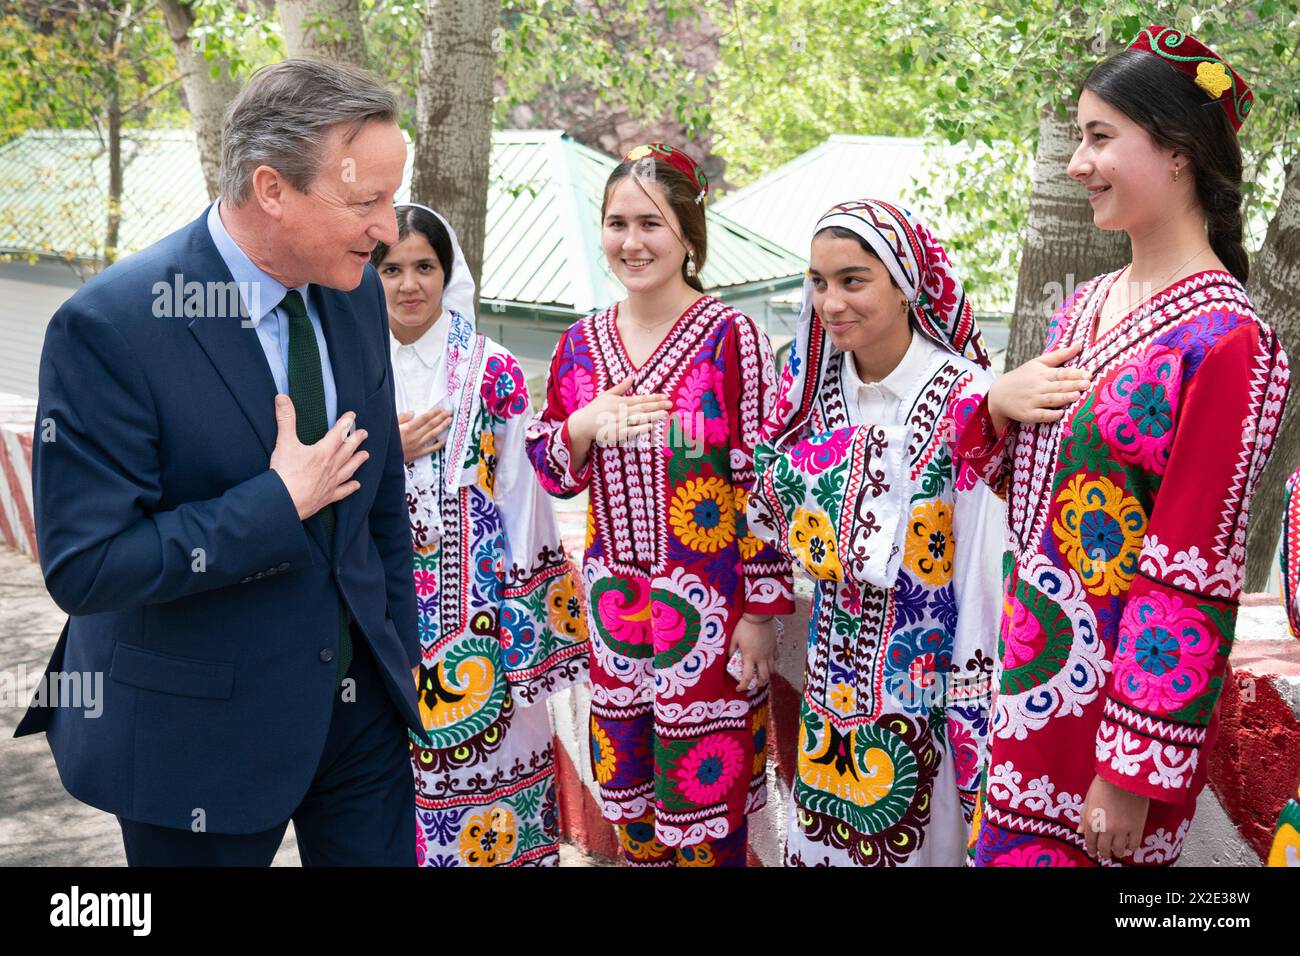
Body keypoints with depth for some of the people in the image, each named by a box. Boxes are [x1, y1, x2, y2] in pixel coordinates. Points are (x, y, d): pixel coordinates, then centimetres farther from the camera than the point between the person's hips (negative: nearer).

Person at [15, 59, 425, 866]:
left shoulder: (356, 292, -1)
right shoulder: (110, 327, -20)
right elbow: (83, 566, -22)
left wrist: (400, 653, 12)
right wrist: (281, 503, -22)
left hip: (362, 699, 5)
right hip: (199, 732, -5)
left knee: (386, 847, 15)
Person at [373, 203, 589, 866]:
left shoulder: (493, 374, -3)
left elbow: (522, 496, -3)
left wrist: (530, 620, -6)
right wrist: (386, 455, -9)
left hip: (481, 611, -2)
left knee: (487, 751, 4)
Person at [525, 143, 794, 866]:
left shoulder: (733, 337, -9)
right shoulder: (582, 343, 5)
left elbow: (764, 484, -9)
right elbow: (553, 474, 11)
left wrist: (760, 614, -10)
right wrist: (583, 426, -11)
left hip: (709, 612, -4)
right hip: (616, 607, 5)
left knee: (707, 805, 6)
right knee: (628, 795, 16)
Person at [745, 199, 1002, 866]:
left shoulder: (963, 399, -18)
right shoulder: (816, 385, 0)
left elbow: (984, 568, -17)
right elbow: (775, 514, 11)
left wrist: (974, 725, -16)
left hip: (922, 678, -5)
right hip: (833, 668, 5)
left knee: (911, 840, 11)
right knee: (823, 834, 18)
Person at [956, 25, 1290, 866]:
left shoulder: (1225, 343, -16)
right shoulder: (1085, 306, 6)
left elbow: (1191, 581, -18)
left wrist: (1132, 773, -17)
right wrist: (997, 407, -6)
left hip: (1118, 690, -7)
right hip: (1024, 669, 7)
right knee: (1007, 841, 17)